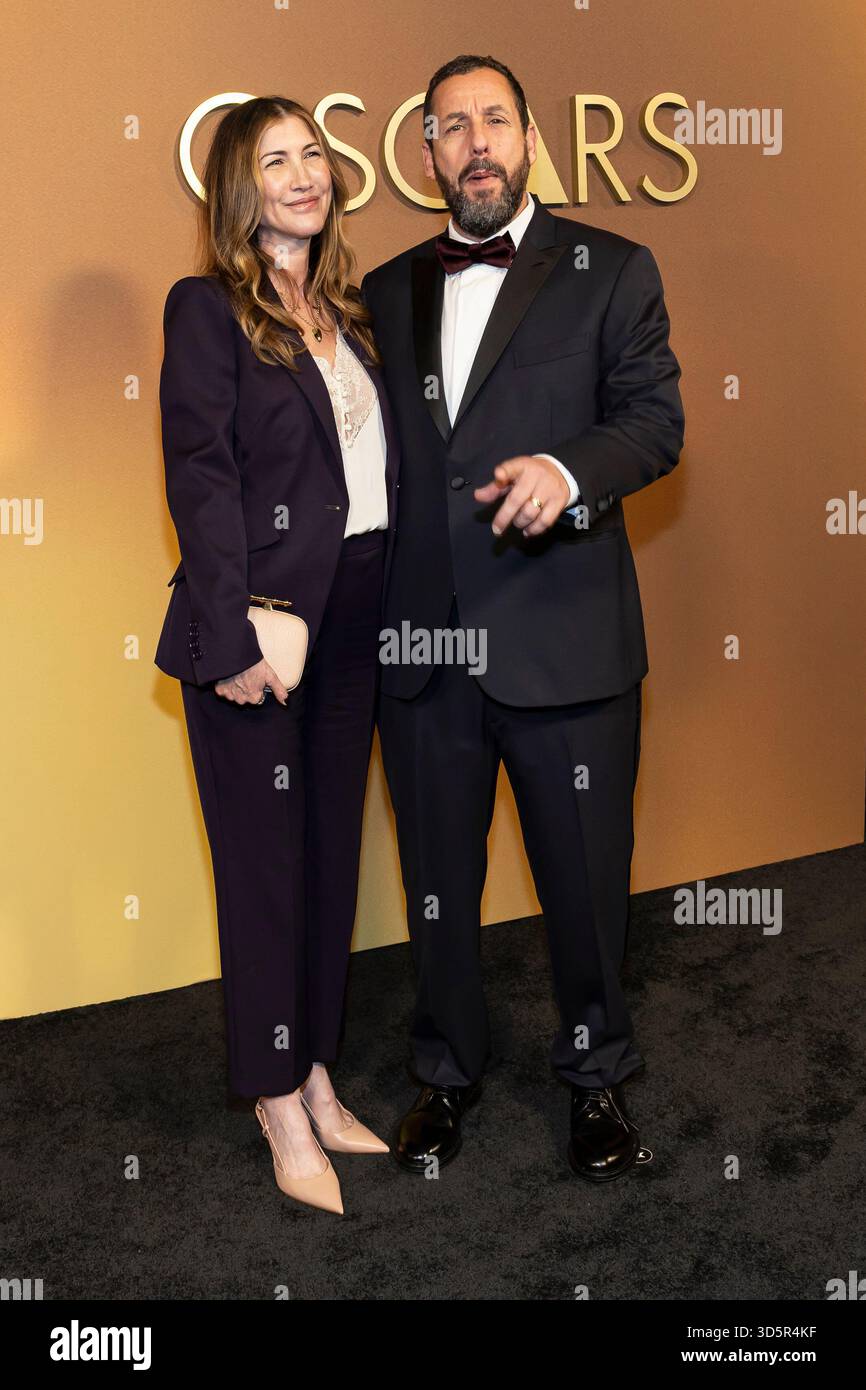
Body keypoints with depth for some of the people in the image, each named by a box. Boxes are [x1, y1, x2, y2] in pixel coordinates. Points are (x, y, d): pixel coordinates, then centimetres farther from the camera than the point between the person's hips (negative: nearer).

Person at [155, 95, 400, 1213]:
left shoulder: (344, 311, 15)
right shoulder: (207, 308, -5)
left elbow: (376, 470, 13)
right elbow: (201, 480, -13)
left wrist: (391, 611, 6)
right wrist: (233, 641, -18)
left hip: (352, 626, 7)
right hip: (263, 627, -7)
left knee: (331, 853, 13)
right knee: (267, 864, 3)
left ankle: (317, 1084, 29)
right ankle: (283, 1116, 18)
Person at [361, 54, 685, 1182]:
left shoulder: (613, 272, 4)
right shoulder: (386, 293, 14)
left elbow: (656, 418, -6)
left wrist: (570, 470, -27)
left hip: (565, 644, -3)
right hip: (422, 645, 3)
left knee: (586, 878, 9)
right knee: (436, 878, 15)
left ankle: (598, 1073, 34)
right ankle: (450, 1069, 37)